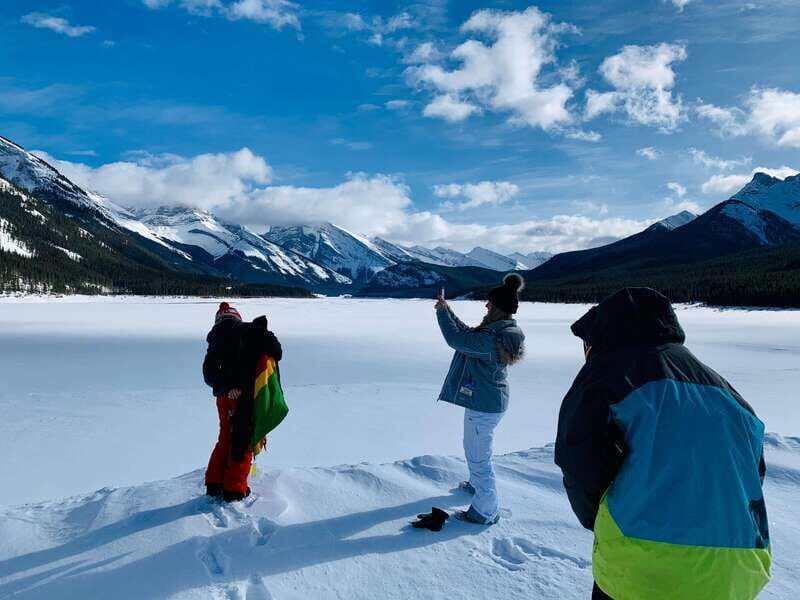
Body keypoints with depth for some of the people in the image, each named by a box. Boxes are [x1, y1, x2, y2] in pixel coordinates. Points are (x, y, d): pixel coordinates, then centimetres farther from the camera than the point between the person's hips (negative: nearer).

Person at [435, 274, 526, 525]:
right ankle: (477, 485, 51)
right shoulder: (505, 330, 2)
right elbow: (468, 333, 12)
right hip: (488, 399, 10)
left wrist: (442, 312, -13)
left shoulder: (491, 338, -30)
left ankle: (485, 512, 18)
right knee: (473, 448, 30)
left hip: (483, 405, -10)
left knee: (478, 457, 4)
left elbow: (456, 339, -25)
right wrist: (449, 311, 11)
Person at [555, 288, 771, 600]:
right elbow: (754, 468, 20)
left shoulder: (609, 368, -2)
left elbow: (581, 463, -12)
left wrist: (597, 520, 5)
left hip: (640, 564, -6)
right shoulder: (719, 388, 18)